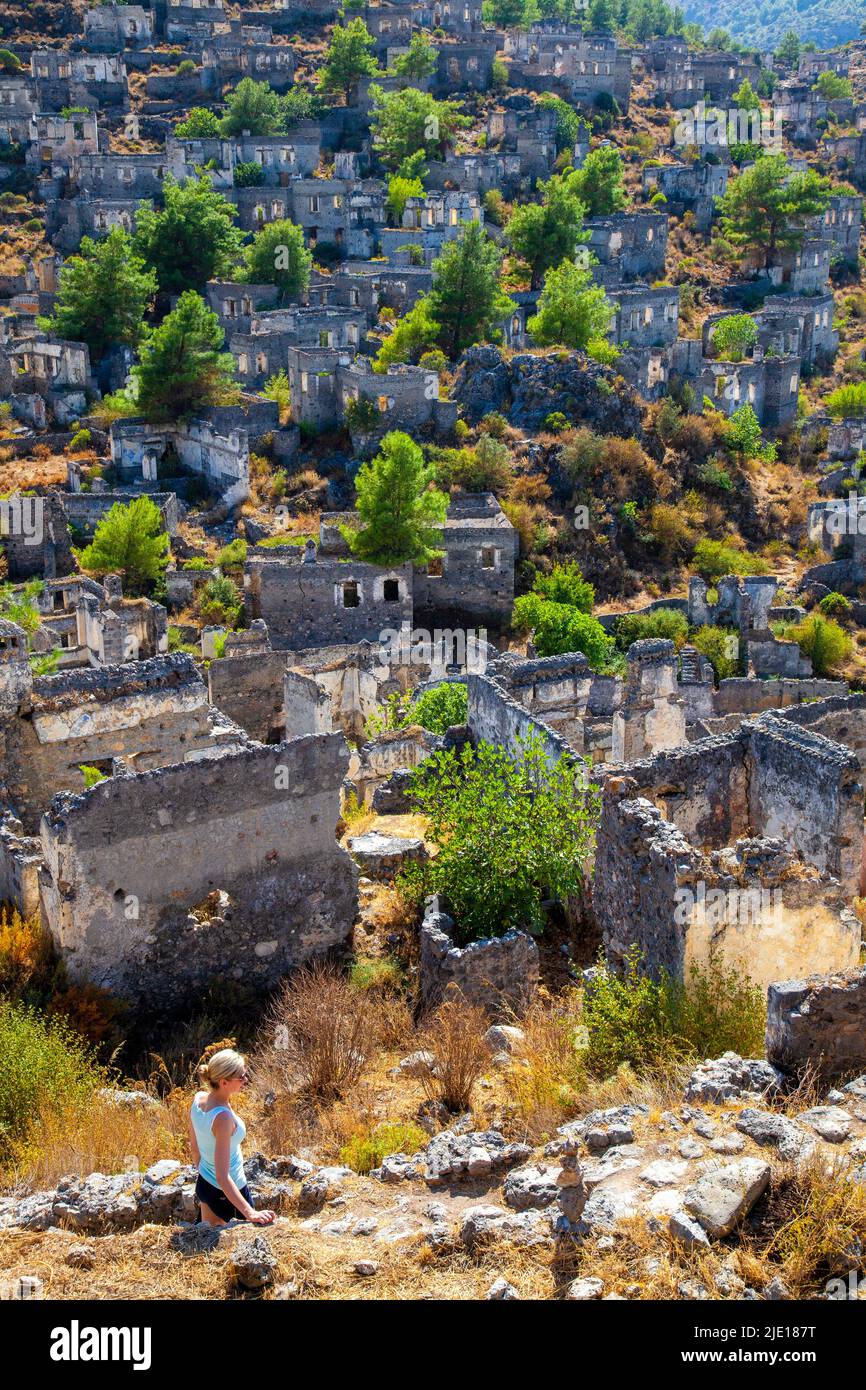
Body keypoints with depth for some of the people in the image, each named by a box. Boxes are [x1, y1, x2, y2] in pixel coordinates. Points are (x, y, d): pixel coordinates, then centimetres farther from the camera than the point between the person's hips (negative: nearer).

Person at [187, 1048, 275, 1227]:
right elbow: (223, 1177, -33)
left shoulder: (198, 1099, -11)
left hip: (204, 1184, 8)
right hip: (228, 1193, -8)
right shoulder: (223, 1117, -34)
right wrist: (249, 1212, -35)